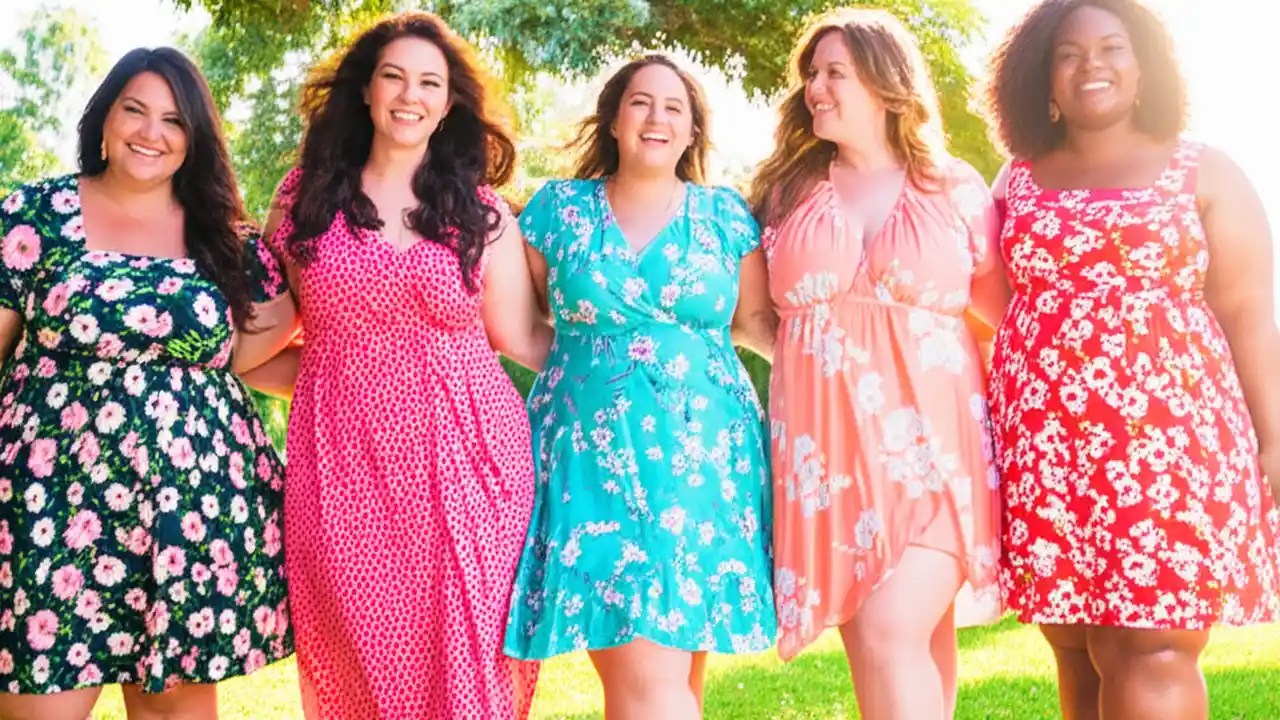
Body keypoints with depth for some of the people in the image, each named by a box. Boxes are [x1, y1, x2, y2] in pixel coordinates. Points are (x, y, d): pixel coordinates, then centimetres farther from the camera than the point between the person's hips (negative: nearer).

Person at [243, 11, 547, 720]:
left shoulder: (481, 210, 7)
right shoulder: (305, 195, 7)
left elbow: (523, 339, 7)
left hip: (465, 454, 0)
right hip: (342, 456, 0)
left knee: (460, 655, -1)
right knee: (358, 661, 4)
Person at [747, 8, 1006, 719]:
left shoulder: (956, 188, 5)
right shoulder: (787, 190, 10)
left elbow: (1007, 310, 8)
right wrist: (809, 348, 2)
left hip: (929, 437, -2)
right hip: (826, 442, 2)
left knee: (891, 632, -16)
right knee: (910, 644, 6)